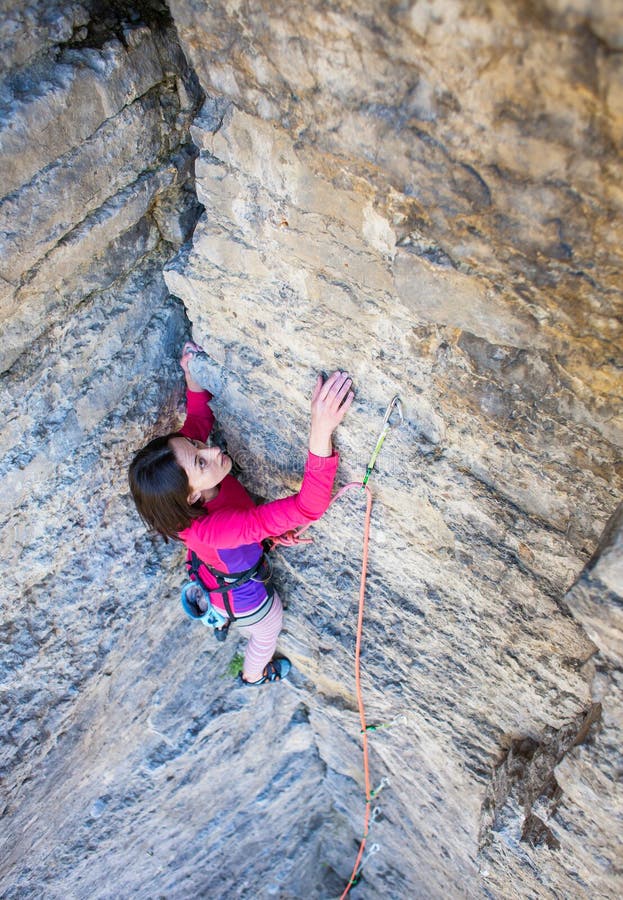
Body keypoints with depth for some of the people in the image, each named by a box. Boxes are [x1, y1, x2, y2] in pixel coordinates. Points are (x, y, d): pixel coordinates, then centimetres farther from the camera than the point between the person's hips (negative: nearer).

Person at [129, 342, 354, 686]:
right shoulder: (216, 528, -53)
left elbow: (199, 418, -9)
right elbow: (307, 508, -62)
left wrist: (192, 374, -21)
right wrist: (321, 431, -74)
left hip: (212, 572, 5)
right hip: (240, 595, -5)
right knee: (267, 631, 31)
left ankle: (239, 627, 77)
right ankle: (254, 675, 66)